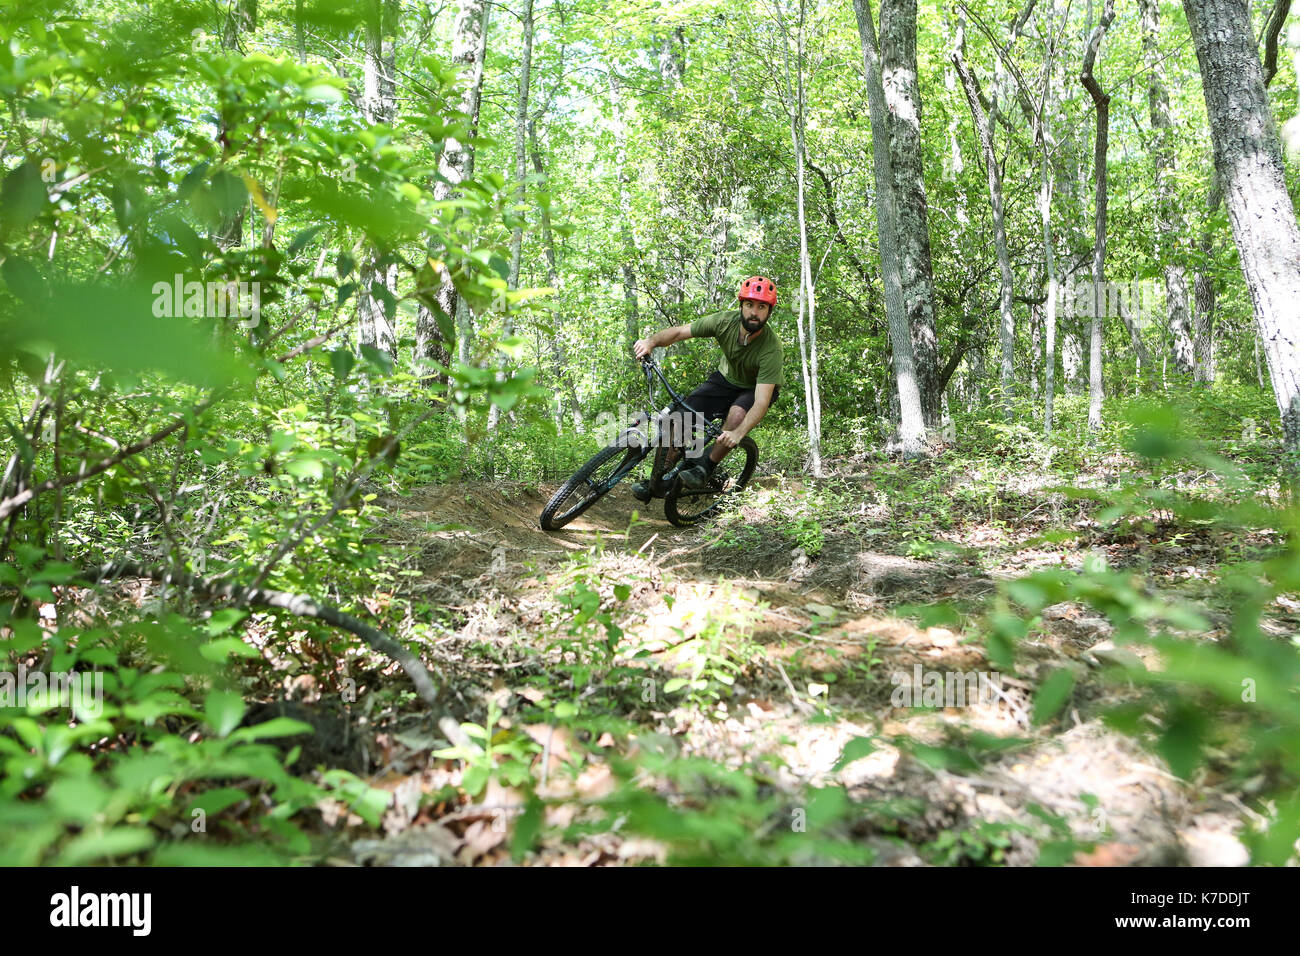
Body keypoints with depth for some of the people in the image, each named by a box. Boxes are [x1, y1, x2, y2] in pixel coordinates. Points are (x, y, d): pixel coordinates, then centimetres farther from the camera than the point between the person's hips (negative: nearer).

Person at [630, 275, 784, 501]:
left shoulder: (771, 348, -35)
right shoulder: (725, 321, -25)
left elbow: (761, 402, -42)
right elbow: (679, 332, -19)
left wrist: (738, 433, -58)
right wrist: (651, 341, -40)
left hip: (758, 387, -4)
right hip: (726, 378, 4)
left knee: (737, 414, -36)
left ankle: (705, 467, -15)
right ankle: (663, 476, 0)